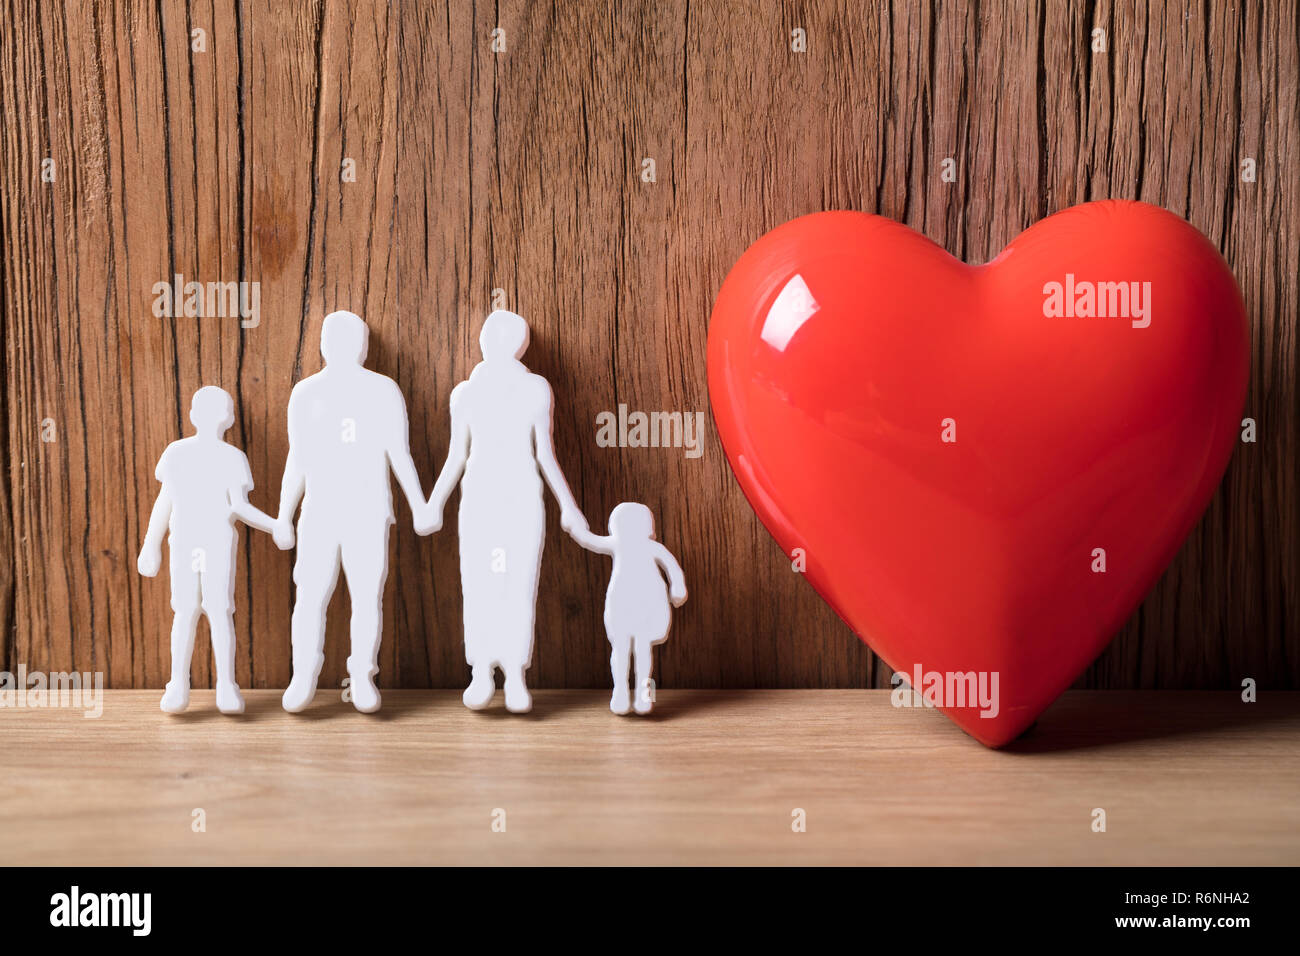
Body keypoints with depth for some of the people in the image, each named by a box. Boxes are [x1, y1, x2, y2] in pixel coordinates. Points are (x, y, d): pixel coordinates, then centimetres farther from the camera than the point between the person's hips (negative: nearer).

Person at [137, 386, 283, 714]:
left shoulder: (175, 452, 4)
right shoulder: (232, 458, -2)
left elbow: (163, 503, 5)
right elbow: (239, 506, -9)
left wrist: (151, 545, 10)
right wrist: (276, 527, -3)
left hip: (182, 543, 1)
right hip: (219, 542, -1)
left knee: (185, 613, 5)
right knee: (220, 612, 1)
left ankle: (179, 684, -2)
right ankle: (226, 685, -3)